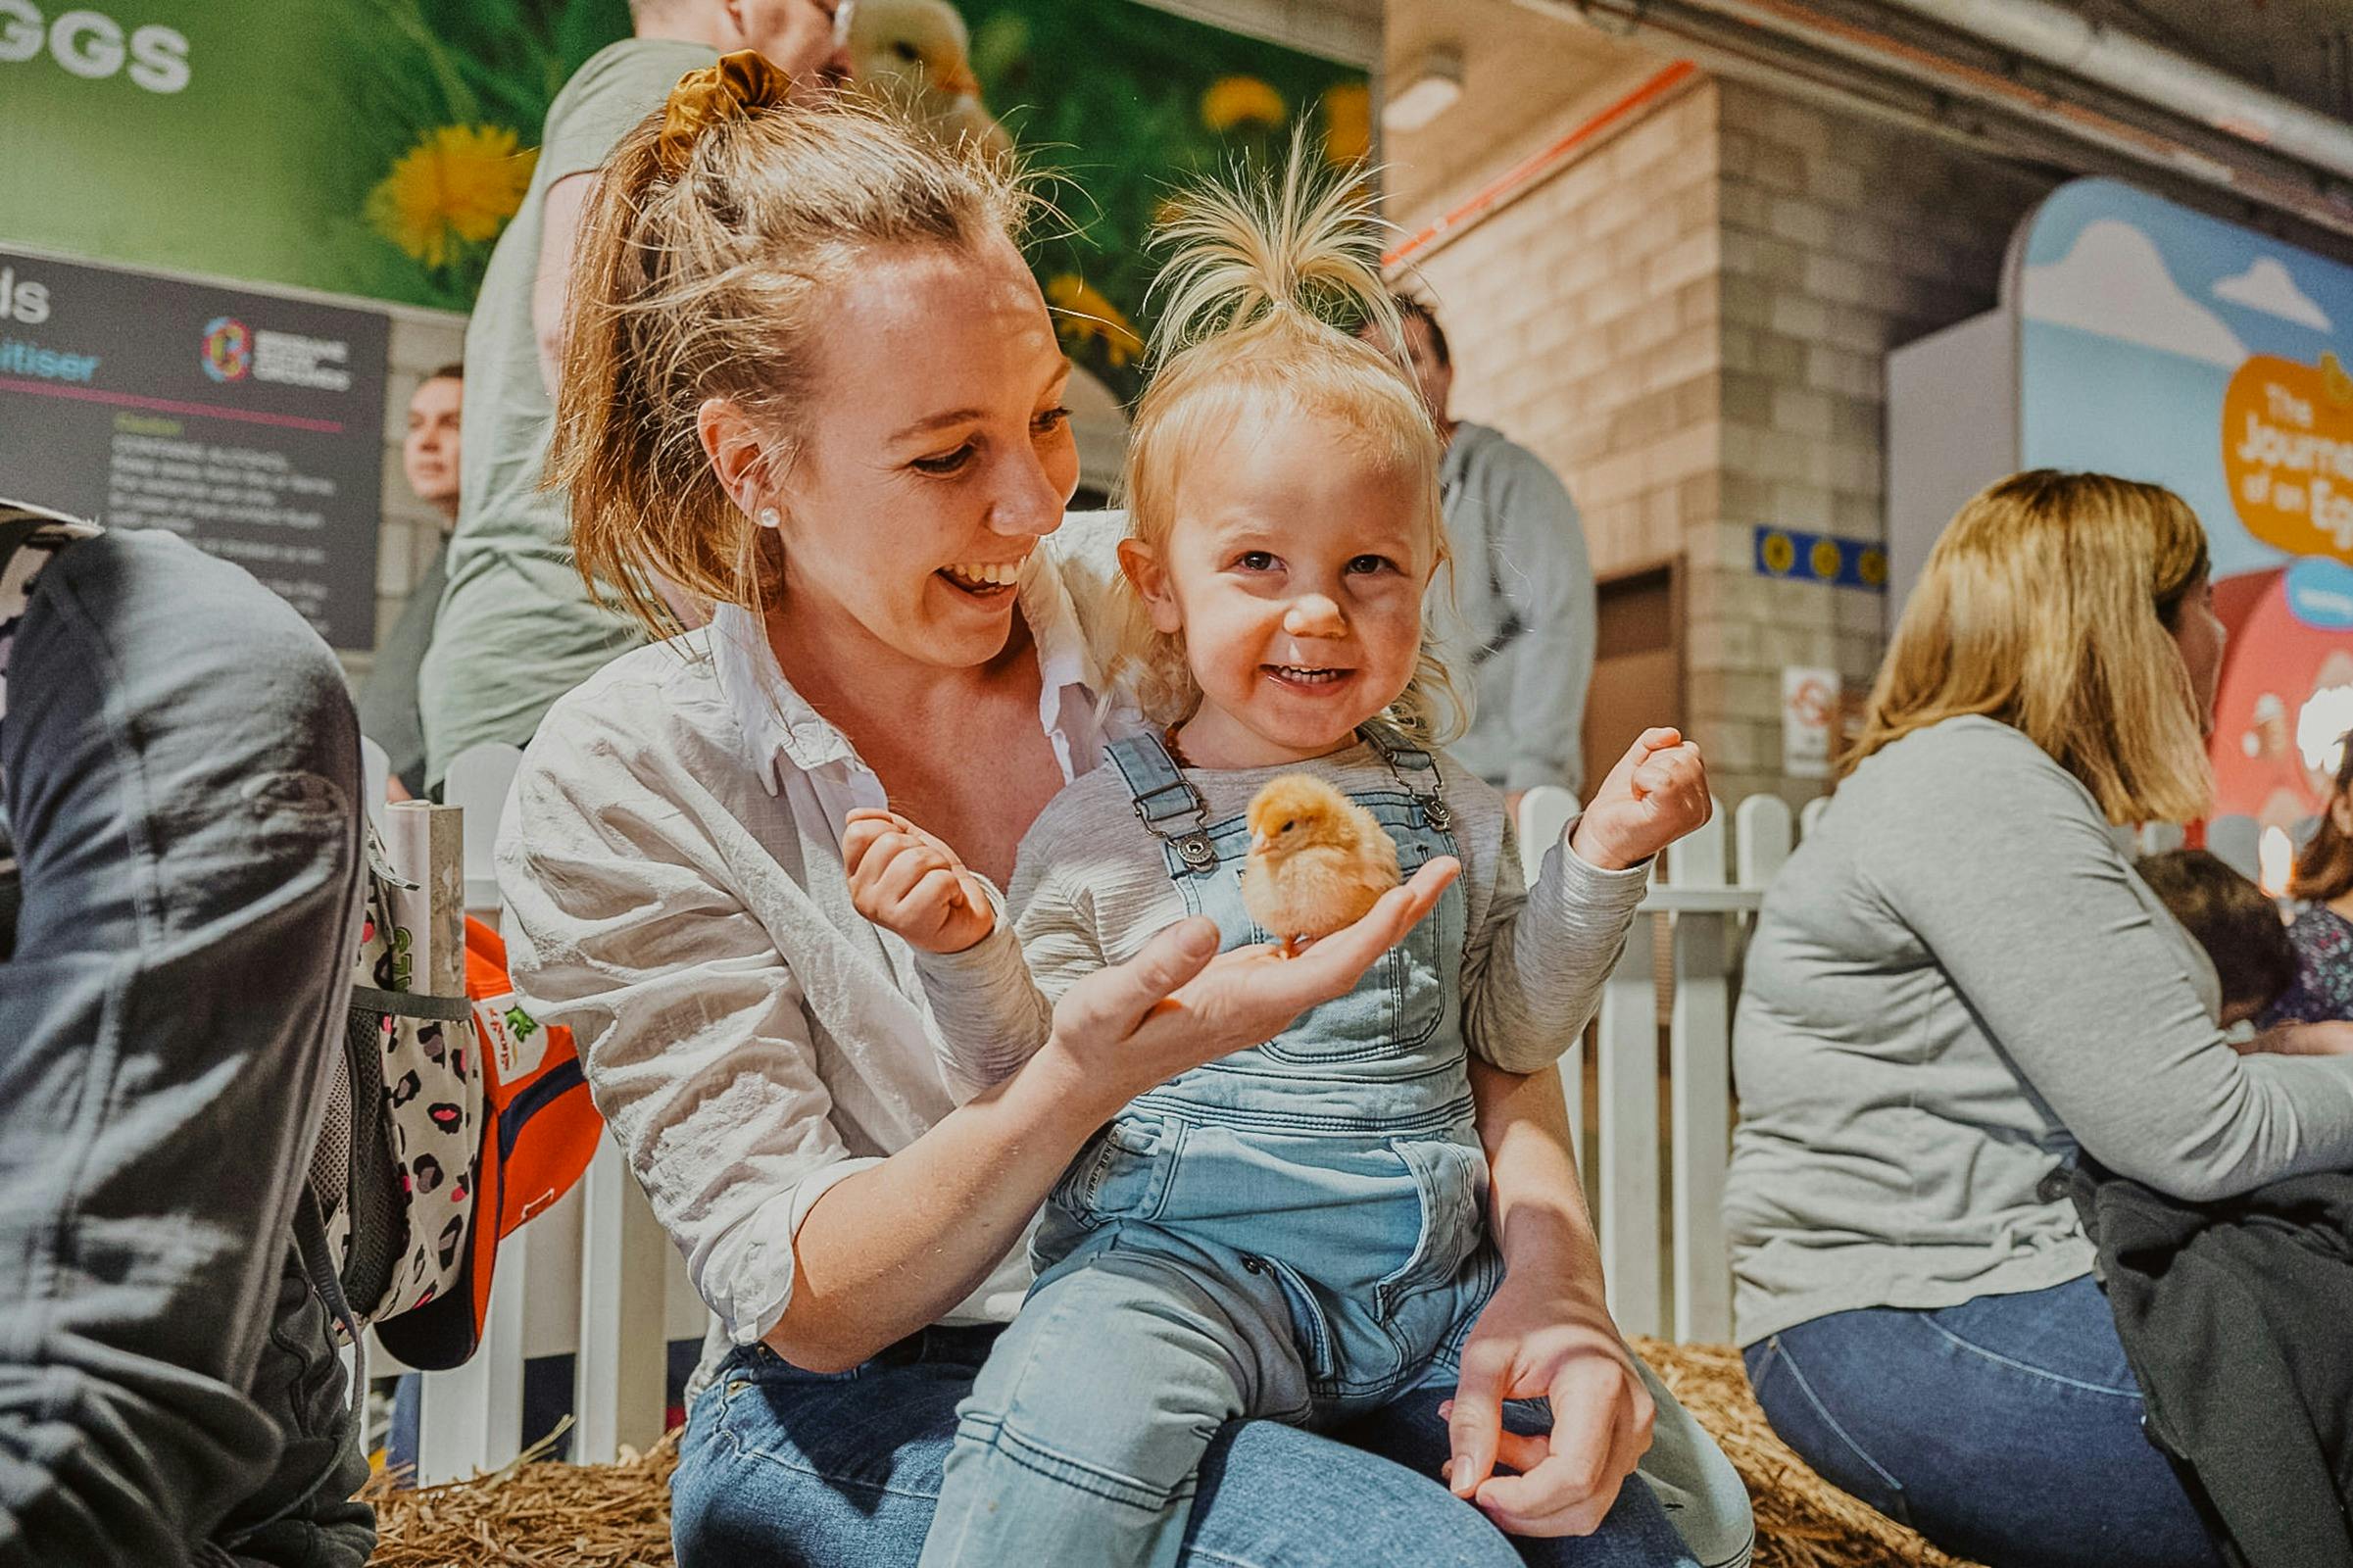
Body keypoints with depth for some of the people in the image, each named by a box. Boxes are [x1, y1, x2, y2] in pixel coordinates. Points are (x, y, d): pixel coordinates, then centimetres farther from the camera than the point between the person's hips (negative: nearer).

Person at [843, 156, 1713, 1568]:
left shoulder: (1448, 811, 9)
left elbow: (1520, 1030, 14)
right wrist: (968, 956, -21)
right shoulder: (1102, 827, -3)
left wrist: (1603, 862, 3)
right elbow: (1030, 1077, -2)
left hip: (1434, 1278, 5)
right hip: (1185, 1252, -4)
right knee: (1087, 1407, -33)